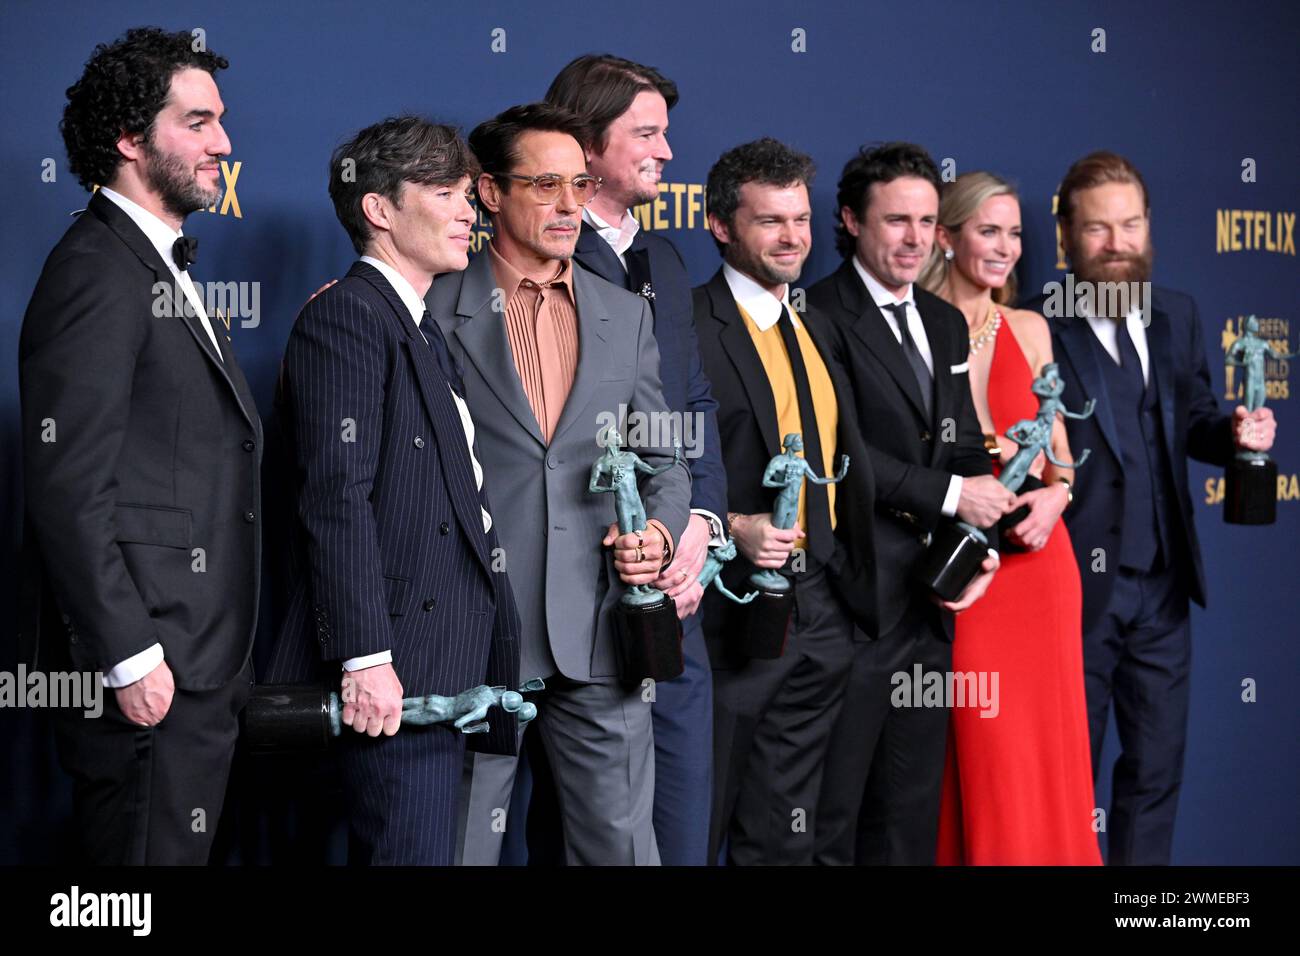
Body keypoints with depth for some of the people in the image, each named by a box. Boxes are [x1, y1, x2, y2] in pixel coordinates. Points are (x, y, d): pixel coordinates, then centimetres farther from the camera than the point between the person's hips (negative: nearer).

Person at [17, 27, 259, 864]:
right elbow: (70, 488, -19)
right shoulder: (96, 273, -13)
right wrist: (131, 660, -20)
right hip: (149, 669, -10)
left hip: (203, 670, 10)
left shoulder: (165, 271, 18)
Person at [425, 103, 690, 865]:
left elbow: (664, 458, 17)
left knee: (621, 841, 6)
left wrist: (660, 530, -4)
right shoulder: (435, 312, 1)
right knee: (460, 844, 4)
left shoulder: (627, 315, 13)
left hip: (598, 632, 3)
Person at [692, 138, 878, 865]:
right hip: (733, 607, -7)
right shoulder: (687, 327, -11)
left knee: (786, 830, 14)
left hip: (822, 607, 7)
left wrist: (853, 589, 10)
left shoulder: (816, 328, 14)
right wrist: (733, 527, -26)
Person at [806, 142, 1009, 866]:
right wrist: (948, 495, -15)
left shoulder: (946, 323, 16)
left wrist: (985, 544, 0)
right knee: (830, 813, 1)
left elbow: (968, 448, 16)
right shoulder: (822, 317, -10)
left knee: (912, 808, 14)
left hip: (933, 599, 8)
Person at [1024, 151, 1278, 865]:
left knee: (1156, 767, 15)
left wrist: (1236, 433, -8)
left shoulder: (1177, 315, 7)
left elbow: (1191, 422, 13)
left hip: (1162, 581, 6)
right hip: (1077, 584, -6)